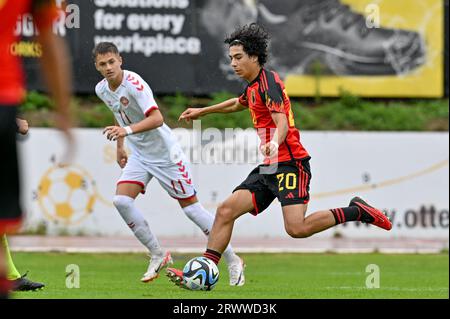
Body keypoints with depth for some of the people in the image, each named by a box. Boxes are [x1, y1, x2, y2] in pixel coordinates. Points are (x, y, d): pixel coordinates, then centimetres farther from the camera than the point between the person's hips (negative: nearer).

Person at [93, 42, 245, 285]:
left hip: (165, 153, -7)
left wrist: (127, 130, -48)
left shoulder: (134, 83, -24)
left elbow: (156, 119, -35)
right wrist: (120, 147, 22)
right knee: (121, 200, -14)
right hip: (139, 155, 7)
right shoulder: (101, 90, 0)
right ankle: (158, 255, -1)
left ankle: (233, 261, 9)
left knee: (190, 206, -3)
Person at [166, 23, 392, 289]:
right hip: (270, 168, 9)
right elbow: (239, 104, 42)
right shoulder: (254, 85, 18)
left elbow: (282, 123, -24)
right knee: (226, 210, -3)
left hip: (290, 164, -9)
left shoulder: (269, 82, -11)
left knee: (297, 228, -24)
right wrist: (202, 111, 50)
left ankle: (356, 212, -7)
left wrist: (275, 142, -45)